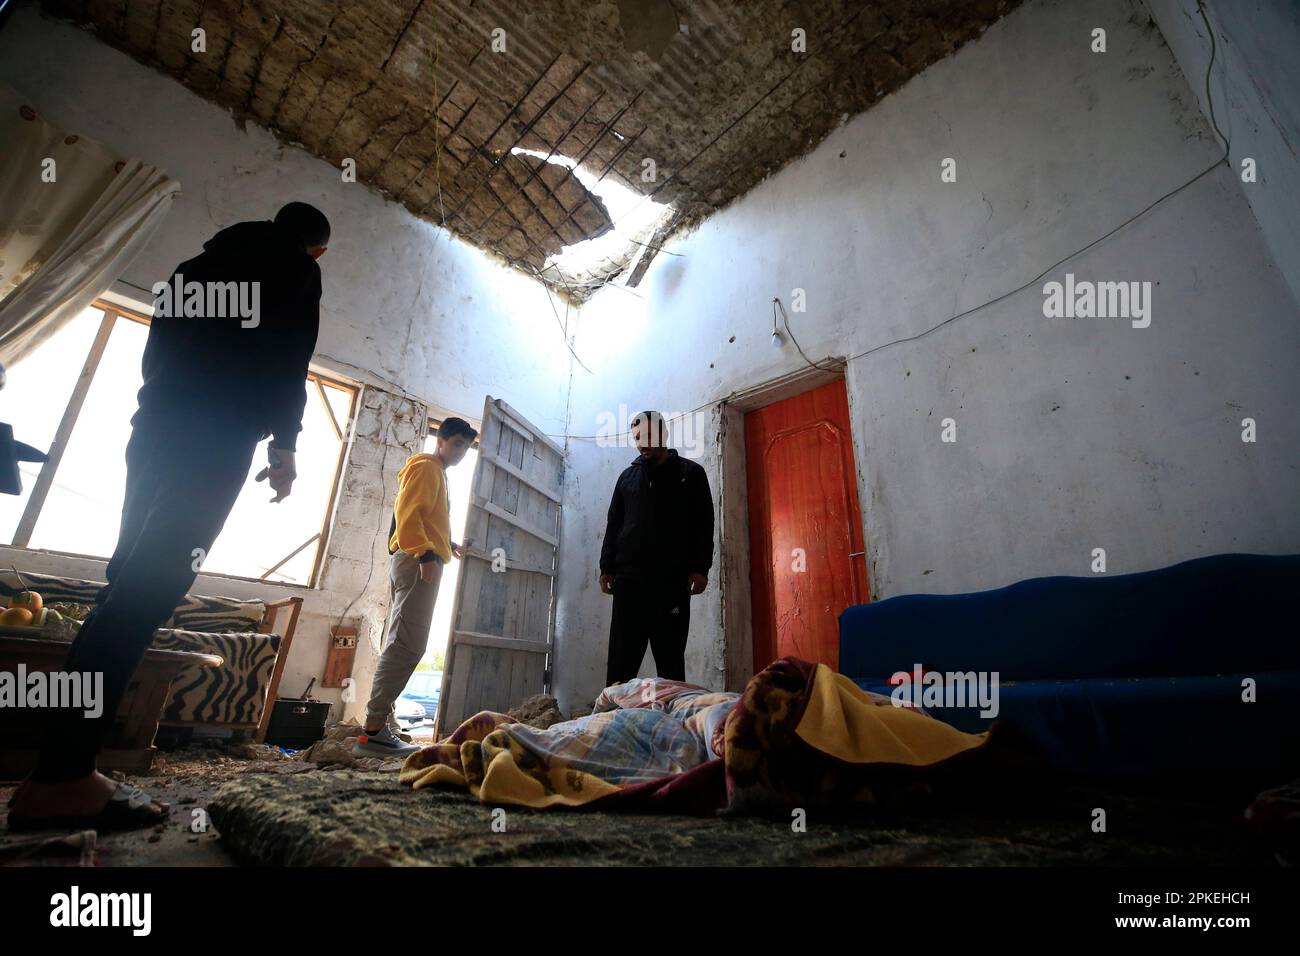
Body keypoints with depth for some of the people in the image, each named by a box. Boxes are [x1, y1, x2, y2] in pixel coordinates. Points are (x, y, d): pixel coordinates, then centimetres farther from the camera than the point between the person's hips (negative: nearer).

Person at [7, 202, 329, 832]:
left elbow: (158, 348, 25)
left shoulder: (199, 263, 30)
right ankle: (60, 778, -16)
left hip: (157, 425, 8)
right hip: (218, 434, -8)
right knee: (151, 587, -14)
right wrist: (284, 444, -8)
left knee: (129, 581, 5)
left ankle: (61, 766, 5)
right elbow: (287, 362, -7)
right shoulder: (297, 269, 8)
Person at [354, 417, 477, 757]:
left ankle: (380, 725, 11)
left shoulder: (438, 474, 26)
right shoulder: (426, 467, -2)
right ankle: (373, 731, -16)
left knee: (402, 645, 8)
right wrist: (427, 554, -24)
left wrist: (448, 545, 16)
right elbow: (406, 512, -16)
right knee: (407, 644, -15)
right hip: (417, 562, -10)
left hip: (418, 562, 10)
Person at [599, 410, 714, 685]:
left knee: (670, 659, 2)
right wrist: (606, 567, 7)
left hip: (672, 580, -3)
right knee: (621, 659, 1)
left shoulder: (690, 473, 9)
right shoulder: (628, 476, 19)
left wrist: (700, 568, -8)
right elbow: (613, 525, 18)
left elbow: (704, 524, 3)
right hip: (629, 579, 3)